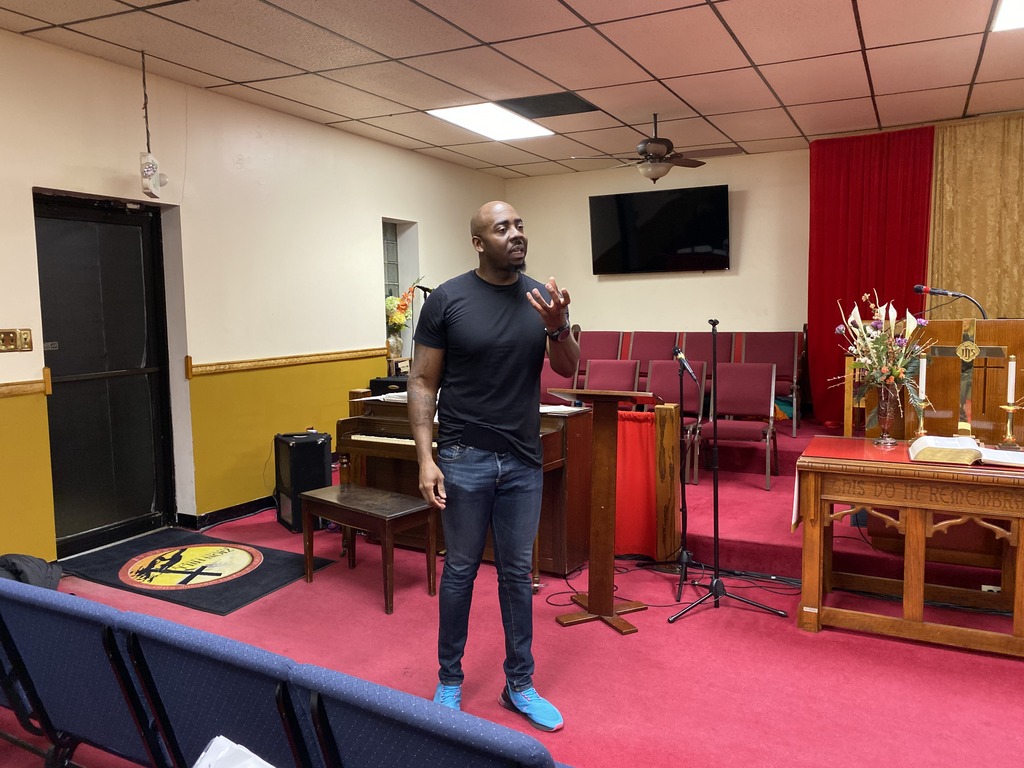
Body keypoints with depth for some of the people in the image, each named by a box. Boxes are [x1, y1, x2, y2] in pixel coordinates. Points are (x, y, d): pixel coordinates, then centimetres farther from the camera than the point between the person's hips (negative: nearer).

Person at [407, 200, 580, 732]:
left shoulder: (541, 297, 2)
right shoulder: (447, 300, -8)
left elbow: (567, 369, 0)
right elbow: (423, 382, -6)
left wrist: (557, 327, -21)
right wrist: (425, 458, -13)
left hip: (523, 460, 3)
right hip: (464, 459, -3)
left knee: (517, 573, 12)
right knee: (460, 571, 9)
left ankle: (519, 684, 28)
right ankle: (449, 682, 28)